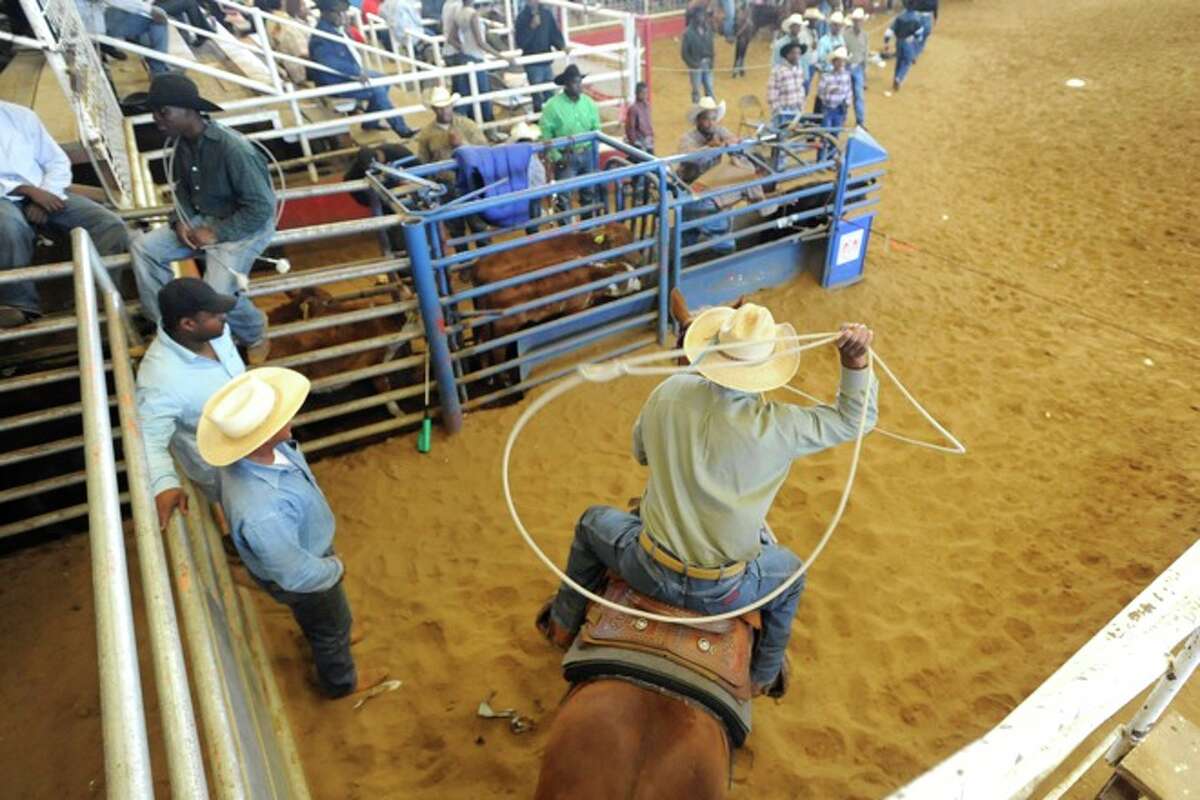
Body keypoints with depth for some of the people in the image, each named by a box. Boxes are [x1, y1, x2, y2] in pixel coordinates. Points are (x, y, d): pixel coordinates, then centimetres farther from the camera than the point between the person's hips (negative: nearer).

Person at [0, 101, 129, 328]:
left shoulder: (20, 114, 13)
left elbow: (58, 162, 8)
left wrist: (44, 194, -10)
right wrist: (27, 190, -19)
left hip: (44, 194, 3)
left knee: (111, 225, -20)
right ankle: (20, 304, -28)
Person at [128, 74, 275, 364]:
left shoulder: (233, 149, -26)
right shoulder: (182, 142, -1)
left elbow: (261, 208, -24)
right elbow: (181, 188, 15)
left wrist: (216, 233, -20)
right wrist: (180, 221, -4)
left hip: (245, 227, -8)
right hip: (201, 220, 8)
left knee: (216, 295, -26)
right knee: (142, 245, -6)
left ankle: (255, 336, 7)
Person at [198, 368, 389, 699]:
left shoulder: (250, 447, -25)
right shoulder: (263, 512, -49)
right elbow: (296, 573, -33)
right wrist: (334, 569, -12)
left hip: (300, 546, 7)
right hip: (299, 574, -6)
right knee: (332, 625, 25)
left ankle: (323, 641, 70)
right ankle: (340, 681, 56)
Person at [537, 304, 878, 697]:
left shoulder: (669, 392, -12)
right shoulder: (776, 426, -20)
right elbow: (853, 419, -4)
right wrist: (857, 364, -17)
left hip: (650, 574, 1)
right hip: (722, 594, -1)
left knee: (593, 520, 32)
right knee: (789, 569, 33)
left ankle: (564, 622, 49)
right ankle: (764, 675, 50)